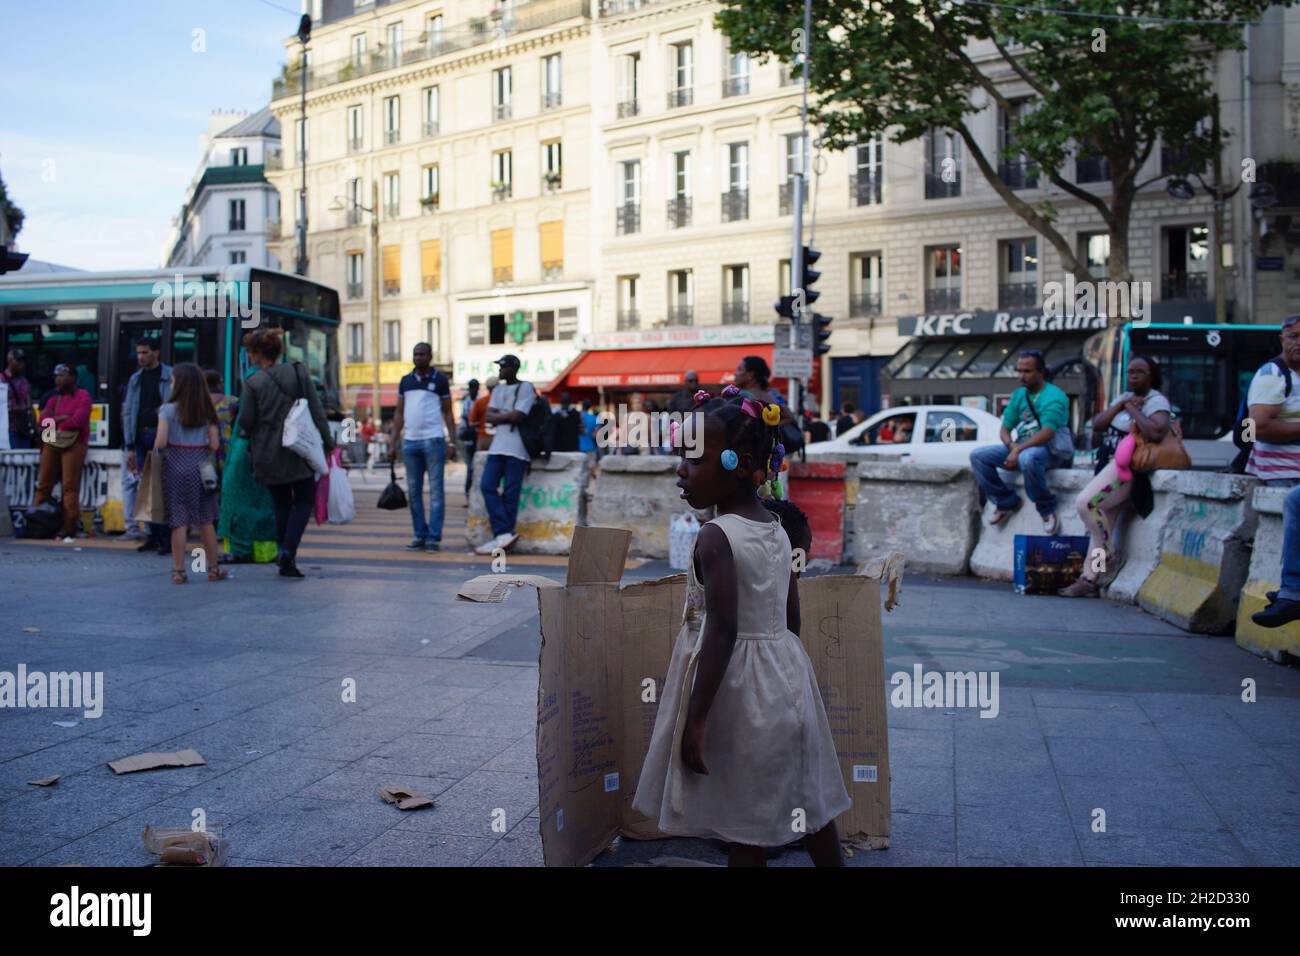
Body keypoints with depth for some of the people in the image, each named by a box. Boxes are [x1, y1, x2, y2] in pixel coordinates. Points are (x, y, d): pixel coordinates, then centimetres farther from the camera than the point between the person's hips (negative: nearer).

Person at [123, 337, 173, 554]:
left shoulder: (170, 376, -1)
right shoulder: (136, 379, 14)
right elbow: (128, 412, 14)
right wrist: (130, 446, 7)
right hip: (141, 436, 5)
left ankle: (167, 537, -2)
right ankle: (152, 535, 14)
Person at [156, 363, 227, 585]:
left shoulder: (168, 409, -6)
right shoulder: (207, 410, 4)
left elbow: (160, 442, -13)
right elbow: (214, 444, 0)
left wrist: (158, 453, 8)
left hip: (175, 467, -2)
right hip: (200, 466, 2)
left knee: (179, 521, 2)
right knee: (206, 521, 10)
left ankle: (178, 571, 4)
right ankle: (214, 568, 17)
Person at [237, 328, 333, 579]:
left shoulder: (253, 382, -7)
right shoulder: (299, 373, -2)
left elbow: (245, 421, -5)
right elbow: (317, 411, -2)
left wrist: (251, 434, 18)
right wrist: (327, 443, 5)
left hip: (268, 455, 0)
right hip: (299, 452, 0)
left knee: (282, 504, 15)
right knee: (304, 502, 9)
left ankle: (285, 555, 14)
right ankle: (288, 551, -9)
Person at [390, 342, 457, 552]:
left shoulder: (440, 380, 3)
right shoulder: (405, 381, 13)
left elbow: (447, 412, 2)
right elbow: (399, 413, 14)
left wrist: (452, 441, -8)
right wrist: (393, 443, 7)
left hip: (433, 440, -4)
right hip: (410, 441, 4)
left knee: (436, 490, -3)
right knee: (414, 491, 6)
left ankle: (434, 537, -2)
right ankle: (420, 535, 12)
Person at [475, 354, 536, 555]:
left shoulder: (525, 388, -1)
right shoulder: (498, 390, 20)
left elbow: (518, 416, -12)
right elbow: (489, 417, 10)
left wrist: (499, 417, 1)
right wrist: (507, 416, -5)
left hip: (516, 448, -7)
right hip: (497, 446, 7)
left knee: (510, 493, -7)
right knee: (487, 486, -5)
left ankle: (502, 537, -5)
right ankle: (504, 534, -5)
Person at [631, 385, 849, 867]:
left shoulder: (715, 537, -19)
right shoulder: (778, 531, 5)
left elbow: (723, 631, -25)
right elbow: (791, 619, 11)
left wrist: (696, 718, -22)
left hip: (737, 687, -8)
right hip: (785, 678, 8)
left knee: (746, 826, 5)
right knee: (808, 802, 20)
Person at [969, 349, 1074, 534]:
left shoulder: (1054, 396, -9)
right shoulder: (1018, 395, 12)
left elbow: (1046, 434, -22)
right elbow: (1004, 430, 11)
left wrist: (1019, 450, -27)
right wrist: (1012, 446, -12)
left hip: (1050, 450, -7)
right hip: (1020, 448, 7)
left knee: (1027, 458, -42)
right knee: (978, 456, -11)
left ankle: (1047, 509, -20)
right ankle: (1007, 502, 0)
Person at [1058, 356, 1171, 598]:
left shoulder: (1157, 401, -7)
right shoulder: (1125, 397, 19)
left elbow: (1156, 433, -26)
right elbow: (1097, 424, 11)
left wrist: (1133, 409, -14)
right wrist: (1120, 405, -2)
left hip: (1128, 467, -9)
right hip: (1112, 464, 9)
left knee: (1085, 503, -22)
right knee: (1101, 523, 3)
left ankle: (1111, 557, -7)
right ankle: (1089, 579, 2)